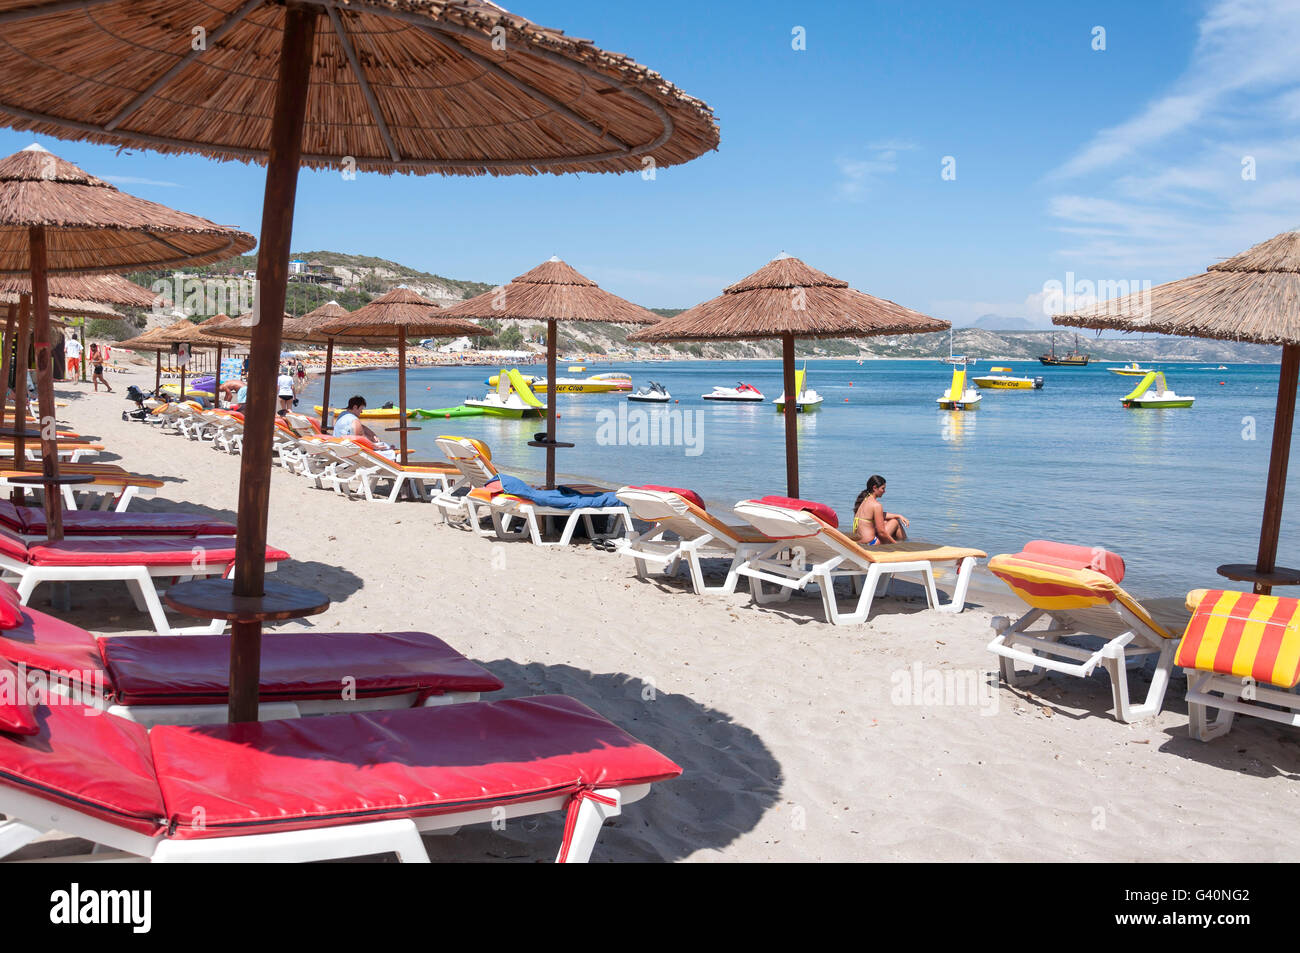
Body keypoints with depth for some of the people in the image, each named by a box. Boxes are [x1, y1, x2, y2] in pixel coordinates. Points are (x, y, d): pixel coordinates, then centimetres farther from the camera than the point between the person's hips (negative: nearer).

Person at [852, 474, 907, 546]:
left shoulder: (863, 500, 9)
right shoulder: (876, 505, -16)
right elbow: (881, 532, -16)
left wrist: (899, 516, 19)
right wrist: (895, 543, -3)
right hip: (870, 542, -8)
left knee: (886, 521, 25)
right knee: (895, 521, 8)